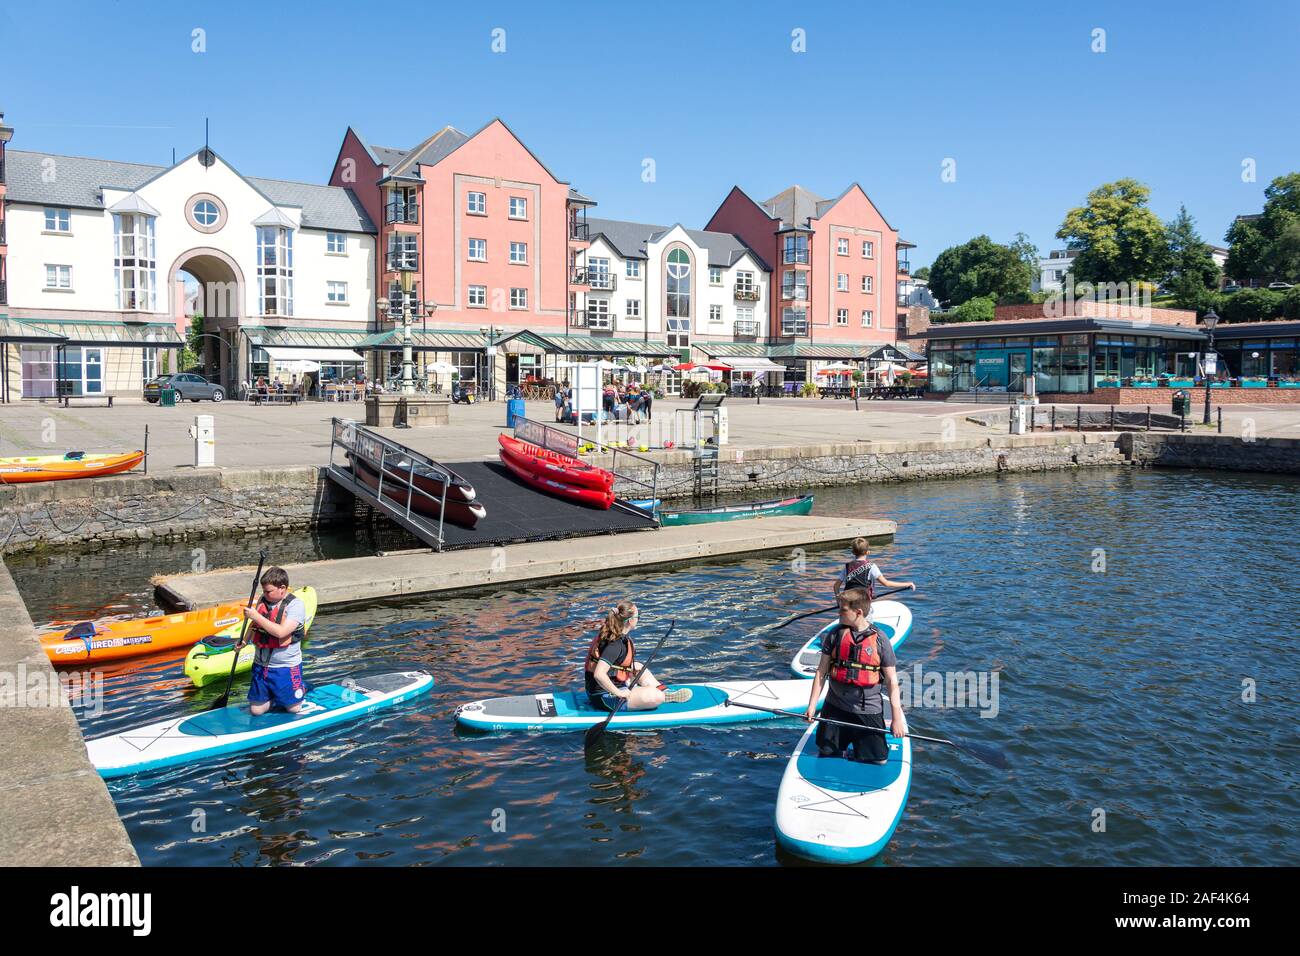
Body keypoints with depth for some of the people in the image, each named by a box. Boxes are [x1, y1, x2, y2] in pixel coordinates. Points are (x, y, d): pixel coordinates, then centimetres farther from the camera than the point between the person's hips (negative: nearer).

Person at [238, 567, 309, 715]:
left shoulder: (296, 605, -16)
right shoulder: (263, 600, 2)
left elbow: (281, 632, -29)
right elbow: (254, 624, 22)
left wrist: (256, 616, -25)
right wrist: (244, 642, 11)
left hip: (286, 666, -5)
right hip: (260, 665, 5)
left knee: (293, 709, 5)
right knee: (256, 710, 7)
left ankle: (300, 689, 33)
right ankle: (275, 697, 34)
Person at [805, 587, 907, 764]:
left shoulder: (880, 640, -7)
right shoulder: (835, 635, -2)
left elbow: (892, 681, -4)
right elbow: (821, 672, 1)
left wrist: (897, 719, -6)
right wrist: (812, 705, -4)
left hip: (868, 711, -2)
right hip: (835, 707, 2)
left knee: (878, 761, -1)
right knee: (826, 753, 7)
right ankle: (842, 750, 38)